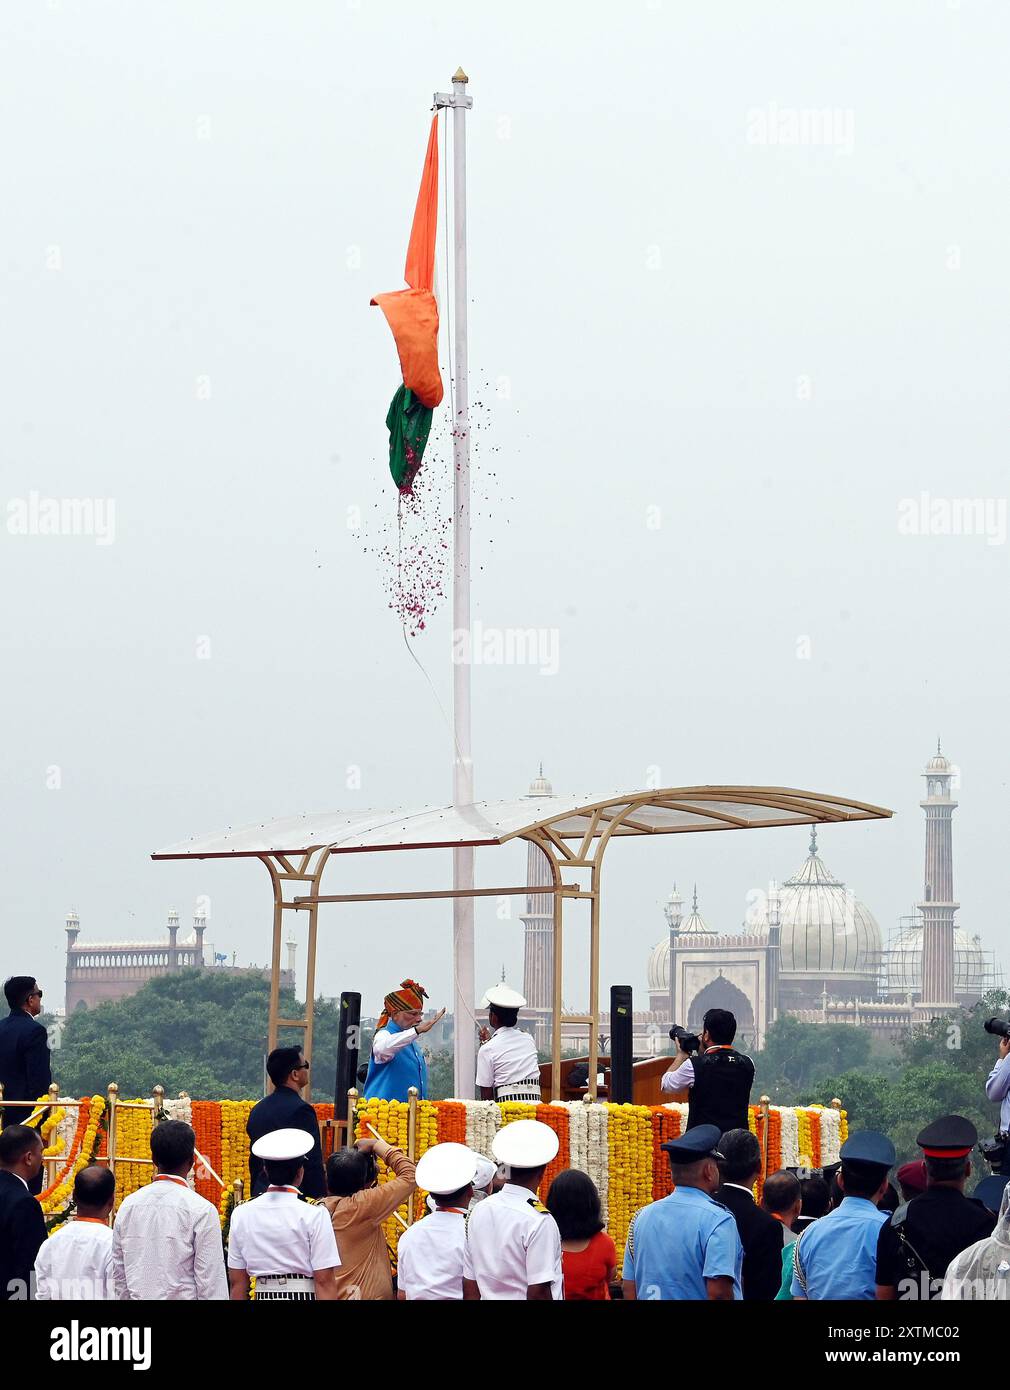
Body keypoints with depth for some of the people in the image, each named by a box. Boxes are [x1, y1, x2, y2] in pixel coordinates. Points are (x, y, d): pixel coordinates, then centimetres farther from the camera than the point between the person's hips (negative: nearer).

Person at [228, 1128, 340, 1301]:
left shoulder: (241, 1214, 3)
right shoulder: (314, 1214, -8)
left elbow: (236, 1282, 7)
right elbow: (324, 1281, -9)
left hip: (263, 1296, 4)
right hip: (304, 1296, -4)